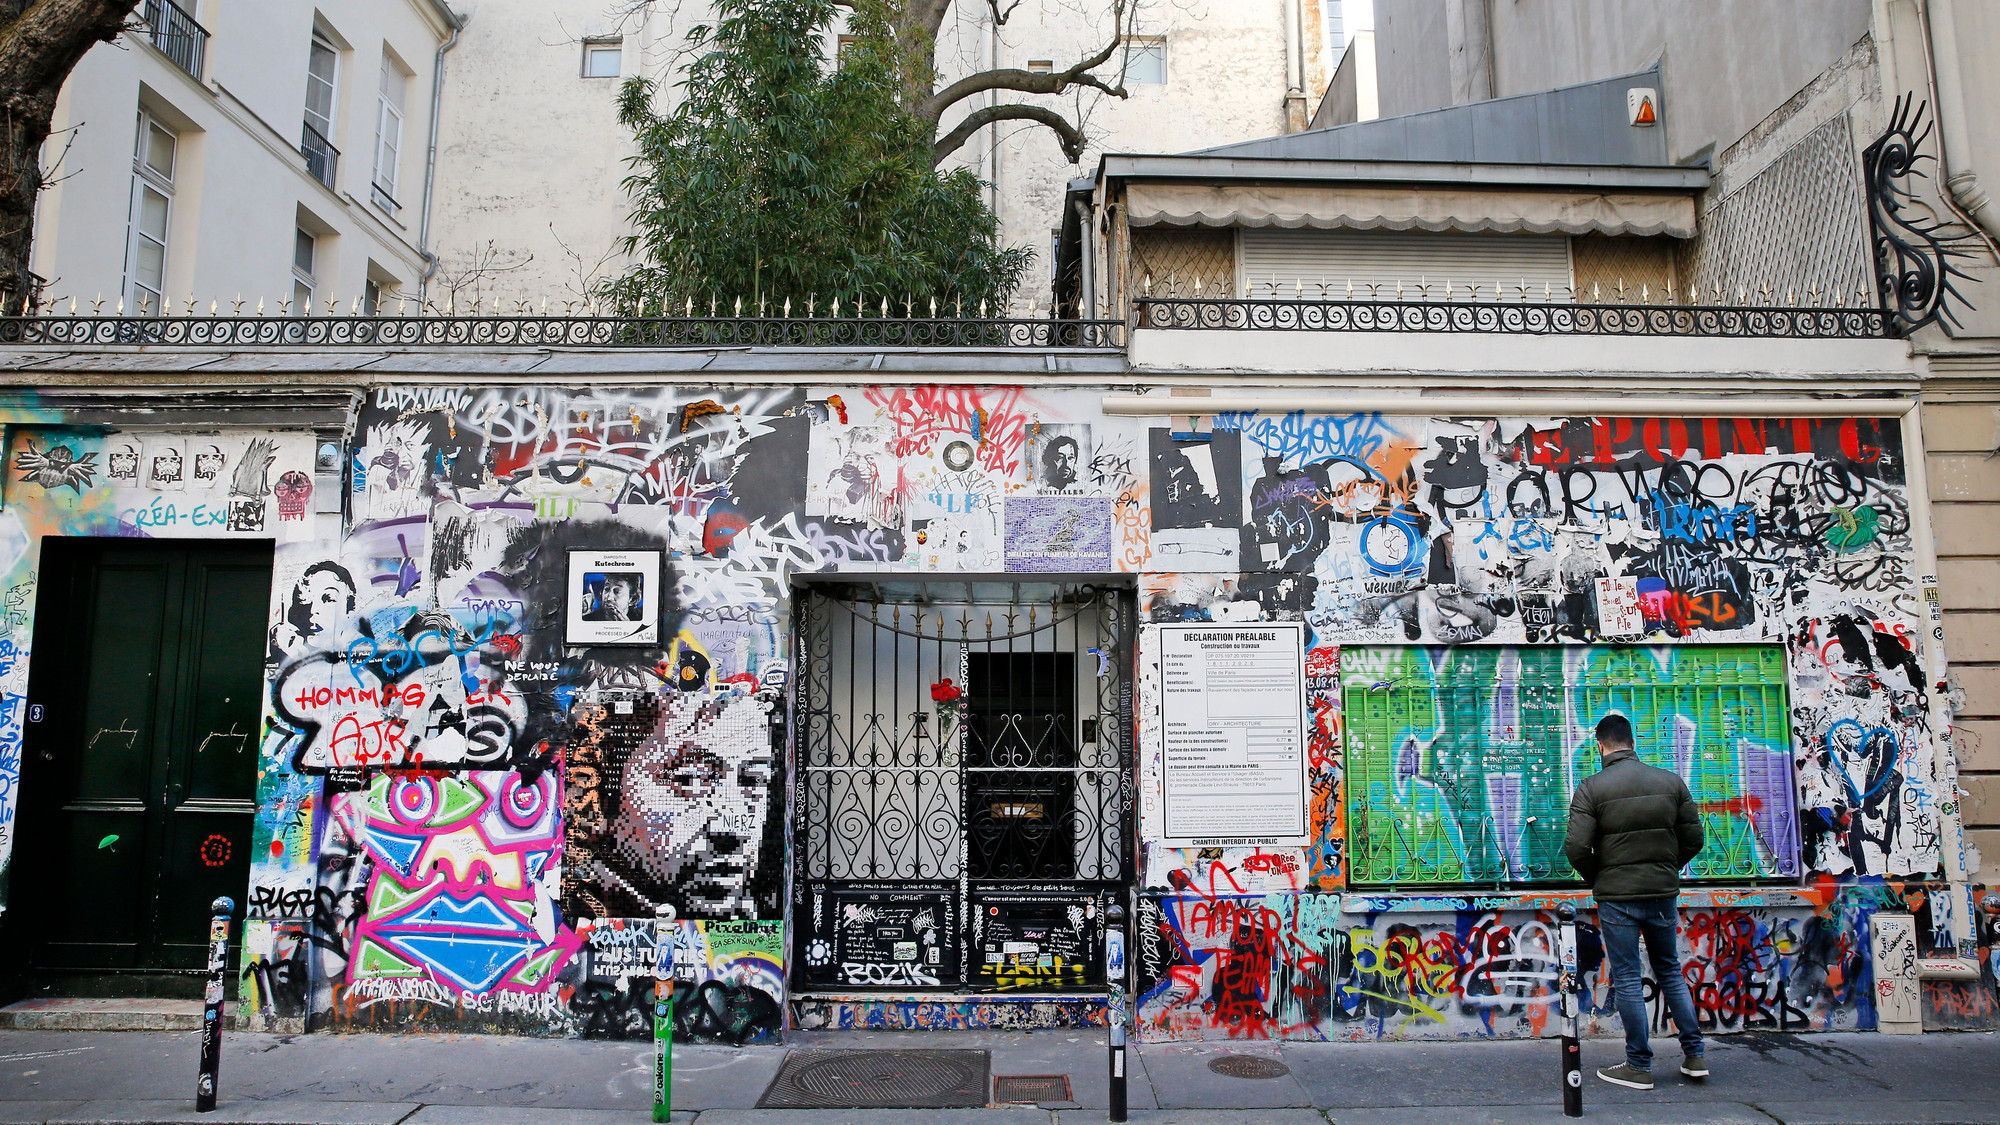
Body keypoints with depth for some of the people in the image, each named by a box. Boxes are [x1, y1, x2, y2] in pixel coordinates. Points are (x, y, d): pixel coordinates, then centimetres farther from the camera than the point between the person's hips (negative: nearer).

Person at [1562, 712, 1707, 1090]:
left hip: (1616, 897, -4)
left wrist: (1596, 879, 3)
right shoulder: (1671, 781, 1)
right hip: (1664, 893, 4)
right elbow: (1693, 839, 4)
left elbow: (1576, 847, -16)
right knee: (1670, 972, 19)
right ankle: (1694, 1056, 22)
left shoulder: (1592, 787, -11)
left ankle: (1639, 1066, 11)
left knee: (1627, 980, 5)